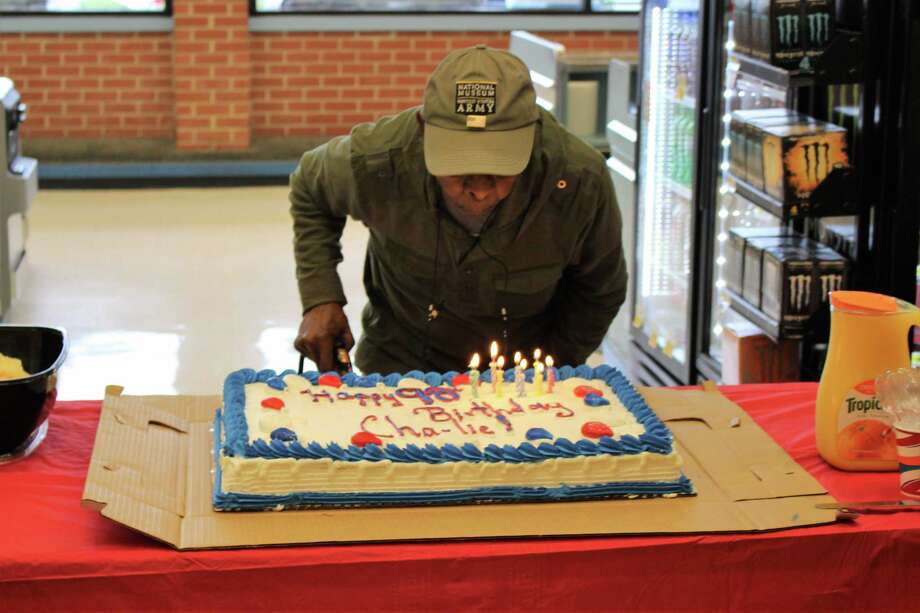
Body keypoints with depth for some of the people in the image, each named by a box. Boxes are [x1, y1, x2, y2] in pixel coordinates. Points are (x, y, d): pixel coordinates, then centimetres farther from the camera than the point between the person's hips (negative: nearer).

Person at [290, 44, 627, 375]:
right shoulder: (375, 160, -25)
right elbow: (309, 192, 2)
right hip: (398, 368, -1)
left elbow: (600, 291, -4)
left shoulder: (582, 182, -25)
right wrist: (320, 298, -8)